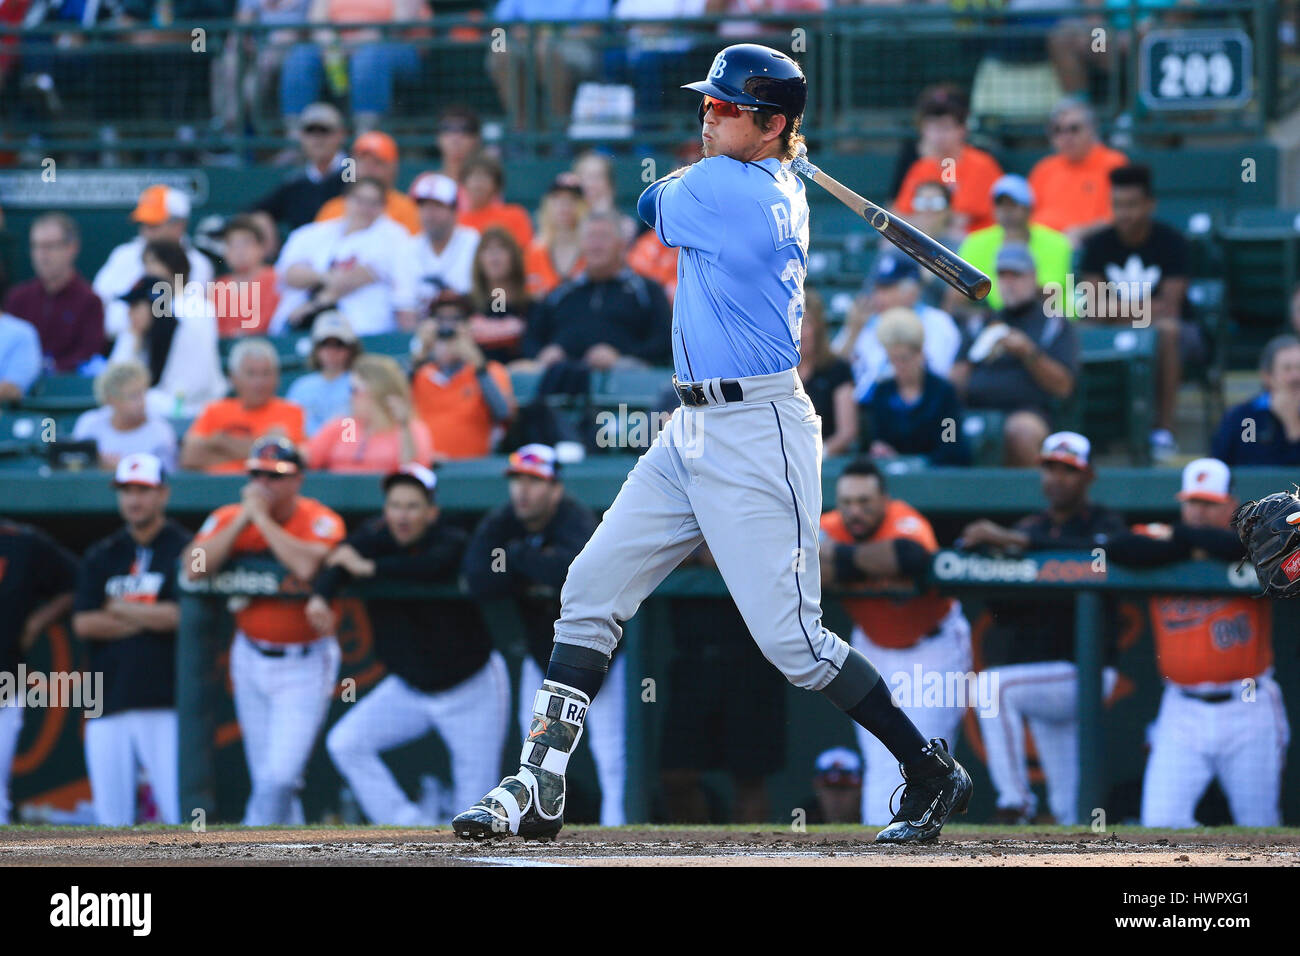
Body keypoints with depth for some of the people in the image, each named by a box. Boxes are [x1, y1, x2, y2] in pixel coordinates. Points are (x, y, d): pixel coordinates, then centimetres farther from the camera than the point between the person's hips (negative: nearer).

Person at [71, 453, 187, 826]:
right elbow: (83, 623, 4)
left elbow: (182, 614, -11)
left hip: (166, 703, -4)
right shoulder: (102, 556, 15)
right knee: (111, 818, 3)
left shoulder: (184, 550, 2)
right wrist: (151, 618, -3)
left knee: (180, 811, -12)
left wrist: (120, 609, 0)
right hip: (108, 705, 4)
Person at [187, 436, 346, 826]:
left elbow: (307, 568, -34)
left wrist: (262, 517, -25)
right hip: (250, 659, 4)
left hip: (305, 665, -4)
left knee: (280, 777, -13)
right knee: (266, 778, 10)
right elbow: (195, 571, -17)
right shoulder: (229, 519, -2)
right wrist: (244, 520, -19)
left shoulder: (322, 522, -13)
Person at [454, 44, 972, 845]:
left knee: (792, 640, -9)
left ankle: (933, 773, 6)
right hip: (694, 432, 10)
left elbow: (652, 206, 3)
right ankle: (538, 791, 6)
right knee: (591, 591, 6)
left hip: (756, 438, -10)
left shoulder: (720, 188, -16)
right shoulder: (782, 191, 10)